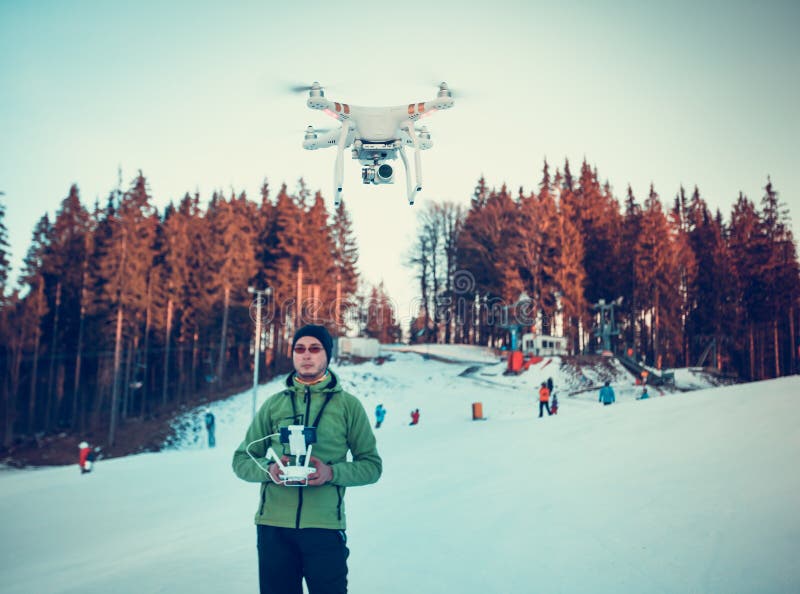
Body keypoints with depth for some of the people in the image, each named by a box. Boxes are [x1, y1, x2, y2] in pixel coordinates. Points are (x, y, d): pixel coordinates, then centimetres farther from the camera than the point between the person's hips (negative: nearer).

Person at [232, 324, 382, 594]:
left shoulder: (348, 404, 4)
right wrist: (268, 470, -11)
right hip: (273, 526, 2)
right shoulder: (274, 404, 9)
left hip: (325, 525, -2)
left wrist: (332, 472, -14)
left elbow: (371, 464, 5)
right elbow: (241, 460, 11)